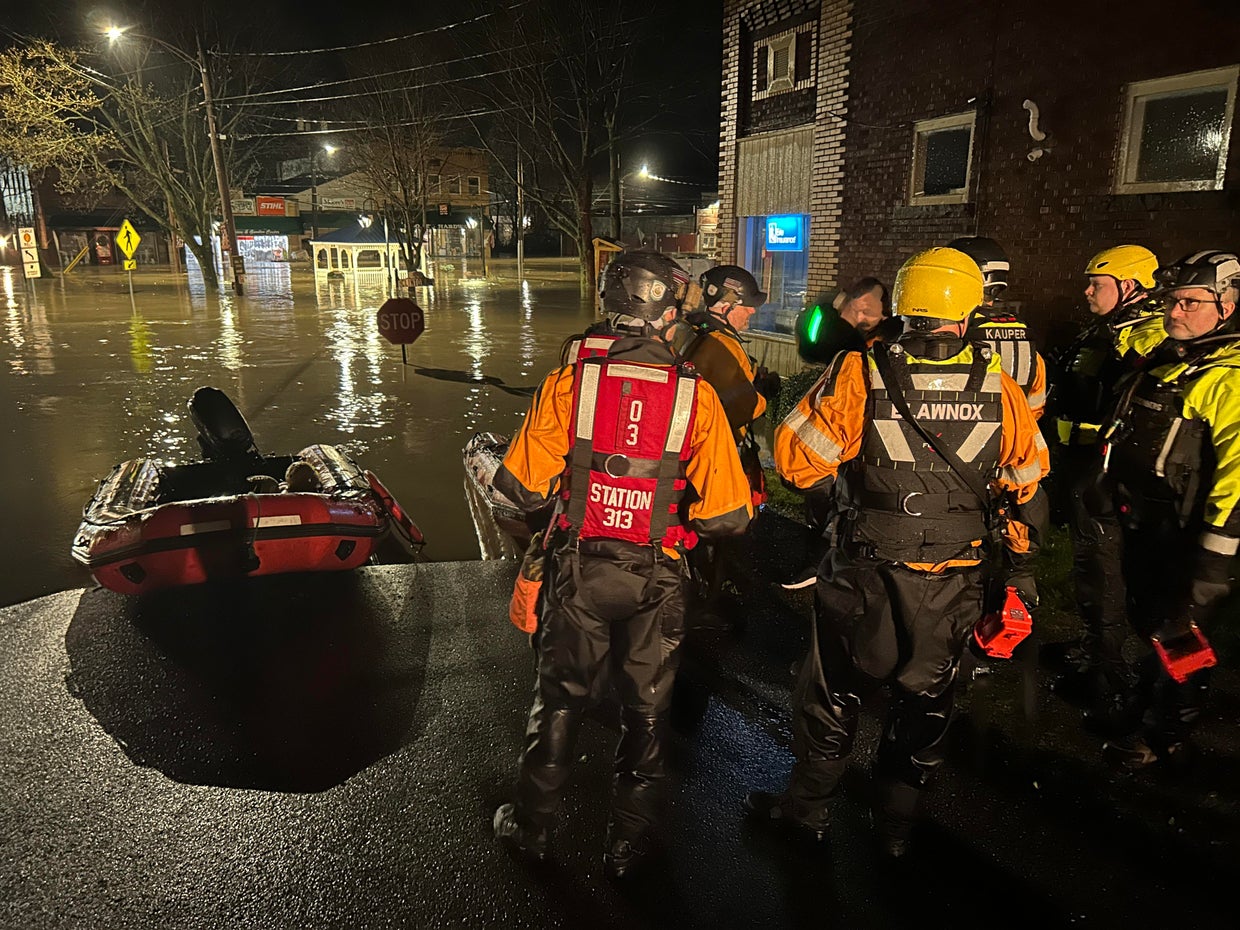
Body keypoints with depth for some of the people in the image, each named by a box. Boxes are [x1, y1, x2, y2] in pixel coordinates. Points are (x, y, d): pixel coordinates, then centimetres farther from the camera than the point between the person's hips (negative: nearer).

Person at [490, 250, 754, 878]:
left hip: (578, 568, 0)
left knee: (559, 699, 19)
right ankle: (628, 842, 35)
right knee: (645, 711, 19)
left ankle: (531, 826, 37)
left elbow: (523, 486, -11)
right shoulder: (697, 396, -9)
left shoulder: (569, 382, -10)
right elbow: (728, 514, -10)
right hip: (656, 578, 0)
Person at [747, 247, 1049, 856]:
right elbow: (1026, 474, 5)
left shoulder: (862, 373, -16)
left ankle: (808, 807, 31)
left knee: (833, 690, 16)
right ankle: (897, 819, 35)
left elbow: (797, 454, -15)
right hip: (953, 577, 3)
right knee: (925, 697, 20)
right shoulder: (995, 383, -6)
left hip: (867, 569, -2)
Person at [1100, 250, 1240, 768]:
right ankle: (1148, 694, 46)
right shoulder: (1161, 361, 11)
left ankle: (1166, 735, 24)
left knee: (1177, 630, 5)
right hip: (1142, 525, 8)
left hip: (1184, 535, -8)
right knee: (1147, 618, 23)